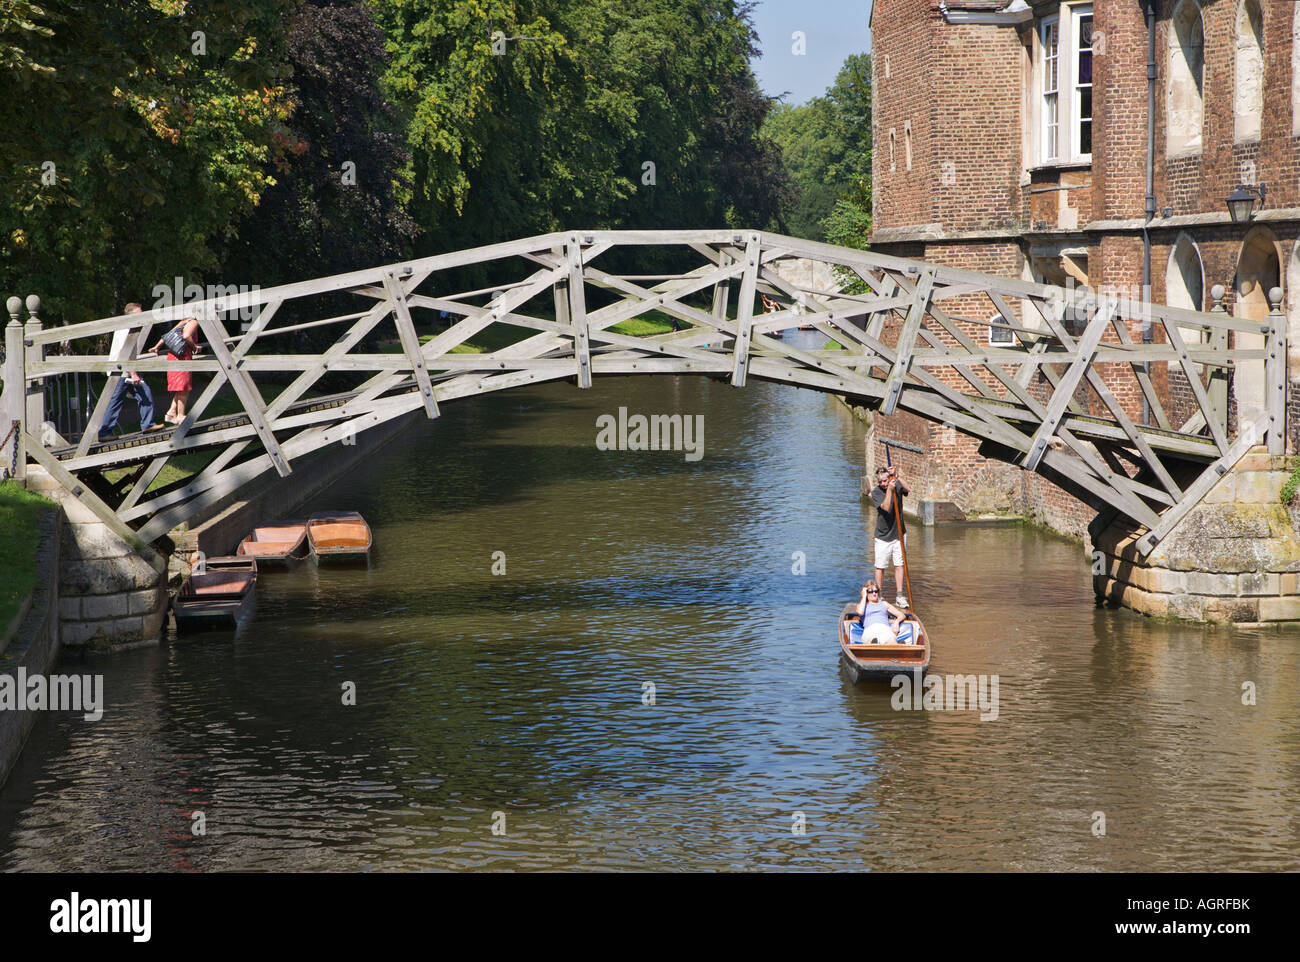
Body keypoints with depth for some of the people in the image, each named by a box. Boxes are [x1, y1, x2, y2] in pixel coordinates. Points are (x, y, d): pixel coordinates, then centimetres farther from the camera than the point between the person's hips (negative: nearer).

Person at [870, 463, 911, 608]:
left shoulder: (897, 486, -2)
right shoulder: (876, 492, -11)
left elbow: (907, 489, -24)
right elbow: (886, 507, -25)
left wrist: (897, 477, -32)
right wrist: (890, 489, -31)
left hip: (898, 534, 3)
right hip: (883, 537, -3)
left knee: (899, 565, 5)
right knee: (880, 567, 1)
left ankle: (900, 595, 10)